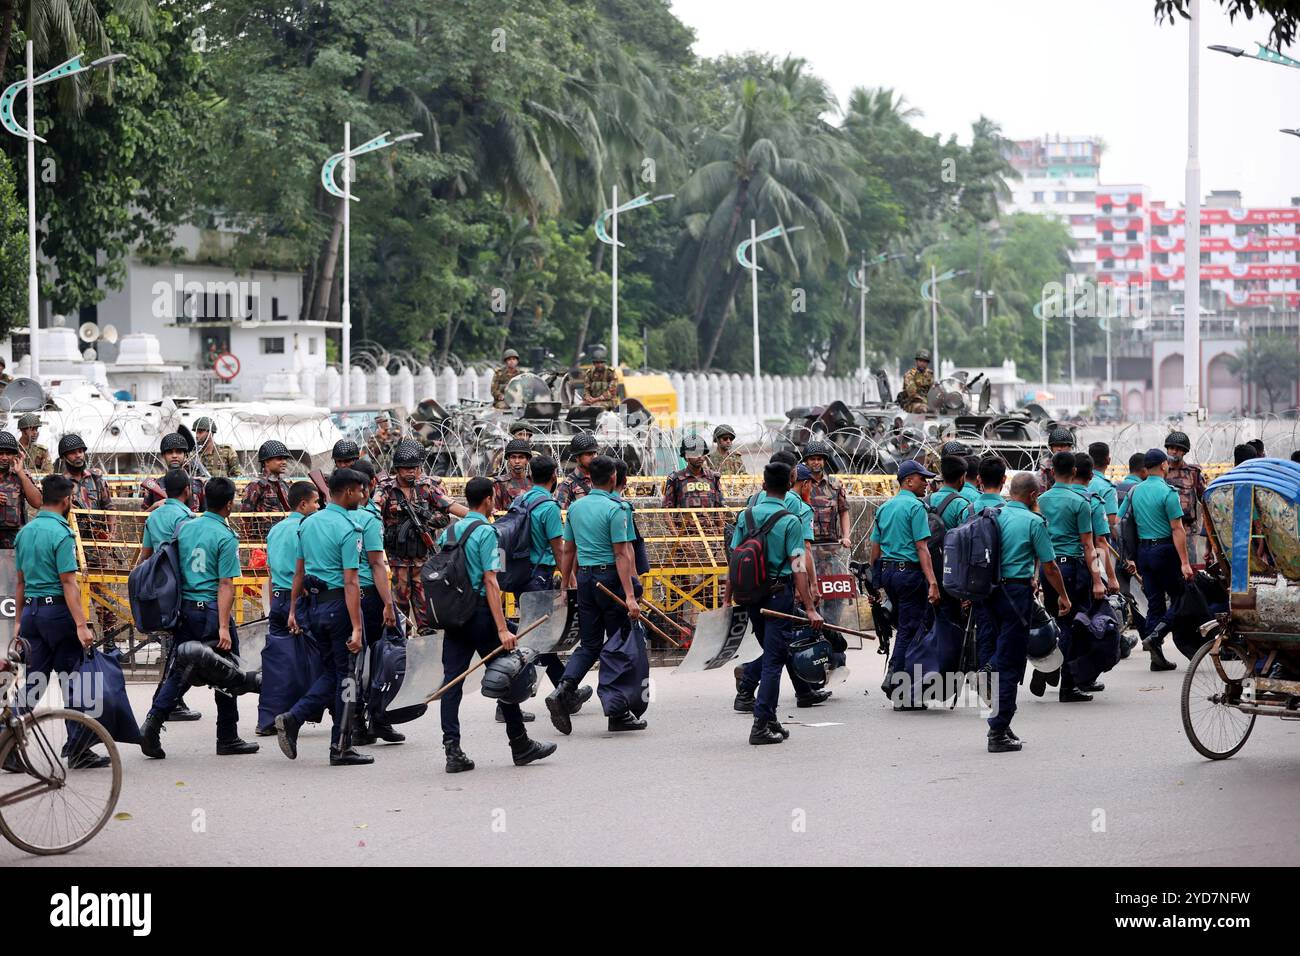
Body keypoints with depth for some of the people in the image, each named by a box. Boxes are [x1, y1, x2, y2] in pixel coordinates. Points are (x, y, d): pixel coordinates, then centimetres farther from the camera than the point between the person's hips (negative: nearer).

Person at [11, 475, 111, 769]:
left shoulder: (25, 532, 10)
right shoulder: (62, 534, -13)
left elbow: (20, 580, 15)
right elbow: (68, 583, -18)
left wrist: (19, 621, 22)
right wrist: (81, 625, -20)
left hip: (31, 610, 7)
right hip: (57, 610, -7)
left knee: (33, 682, 8)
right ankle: (77, 751, 4)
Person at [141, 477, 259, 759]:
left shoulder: (184, 528, 7)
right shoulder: (225, 537, -12)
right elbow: (225, 585, -16)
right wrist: (224, 627, -18)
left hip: (184, 607, 6)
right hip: (212, 609, -6)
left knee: (181, 671, 12)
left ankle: (153, 722, -6)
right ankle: (227, 738, 14)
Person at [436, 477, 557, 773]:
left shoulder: (449, 532, 10)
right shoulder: (485, 532, -10)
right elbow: (490, 582, -16)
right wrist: (502, 629, -18)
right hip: (480, 613, -6)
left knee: (452, 680, 2)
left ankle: (452, 751, -5)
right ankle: (520, 746, 15)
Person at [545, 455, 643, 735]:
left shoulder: (576, 507, 9)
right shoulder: (615, 509, -12)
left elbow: (567, 550, 13)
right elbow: (622, 554, -17)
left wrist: (564, 586, 21)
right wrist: (630, 596, -20)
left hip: (584, 578, 6)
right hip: (610, 577, -6)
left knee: (589, 644, 12)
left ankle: (563, 690, -11)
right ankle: (619, 714, 7)